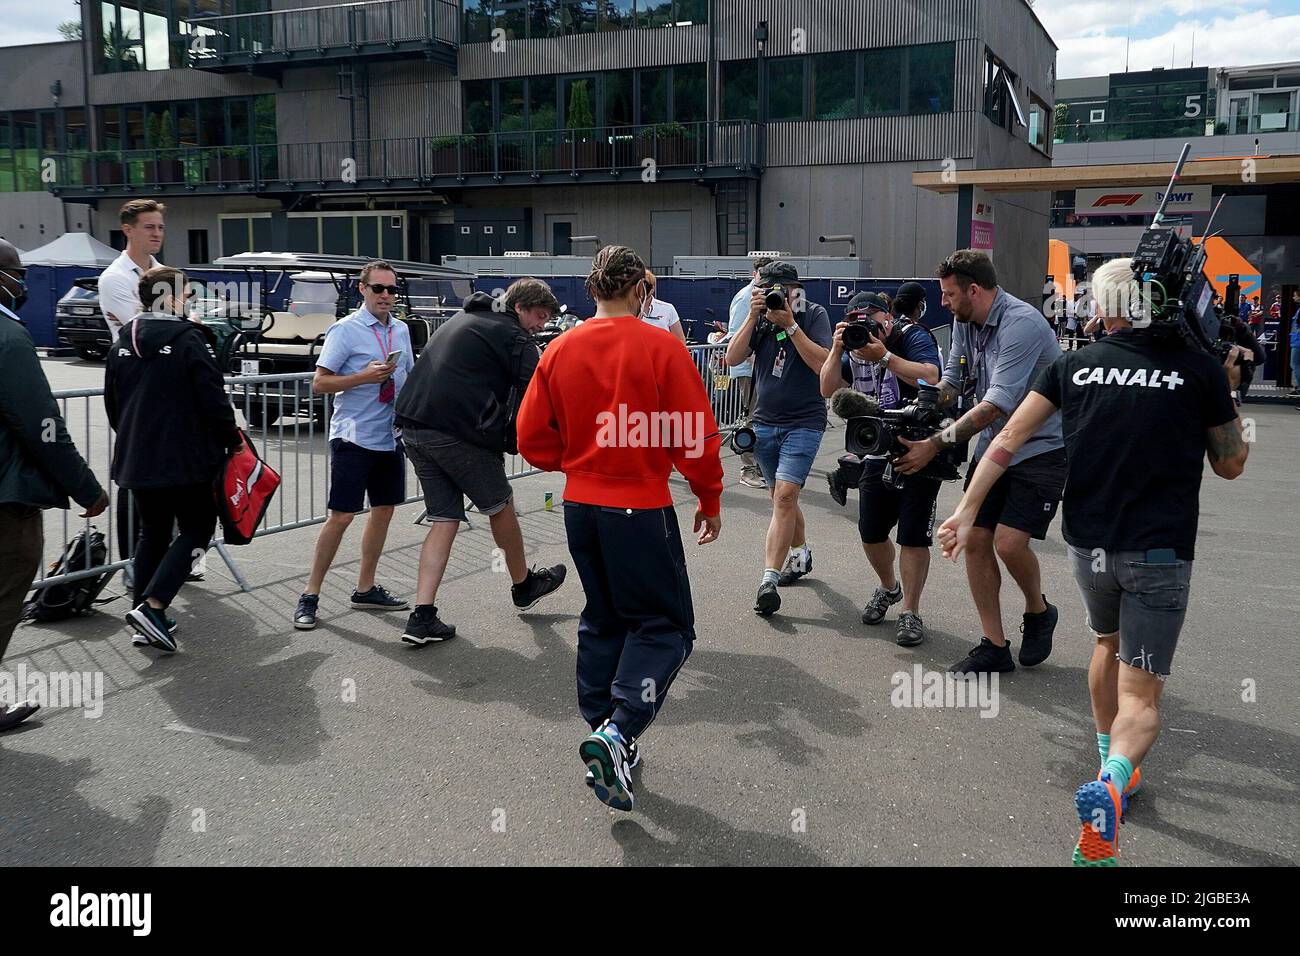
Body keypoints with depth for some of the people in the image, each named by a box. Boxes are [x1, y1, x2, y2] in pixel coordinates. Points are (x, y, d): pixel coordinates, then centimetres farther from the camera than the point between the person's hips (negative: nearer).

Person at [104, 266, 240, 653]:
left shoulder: (123, 344, 9)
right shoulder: (189, 339, -12)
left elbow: (112, 403, 16)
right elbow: (213, 399, -15)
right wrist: (232, 440, -2)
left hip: (135, 460, 7)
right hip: (185, 460, -7)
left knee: (152, 533, 17)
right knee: (196, 530, 5)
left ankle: (147, 623, 14)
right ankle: (152, 605, -11)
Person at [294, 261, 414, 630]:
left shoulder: (401, 330, 11)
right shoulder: (345, 330, -9)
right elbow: (319, 383, -11)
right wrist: (365, 377, -22)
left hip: (390, 436, 7)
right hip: (354, 437, -7)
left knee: (383, 510, 11)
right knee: (341, 516, -7)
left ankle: (366, 588, 24)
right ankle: (310, 594, 4)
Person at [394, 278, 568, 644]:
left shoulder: (462, 318, 25)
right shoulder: (515, 338, -3)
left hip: (413, 426, 8)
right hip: (458, 432, -8)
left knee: (444, 518, 12)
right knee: (500, 506, 13)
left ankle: (422, 617, 4)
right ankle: (523, 586, 33)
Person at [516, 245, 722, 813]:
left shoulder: (559, 350, 2)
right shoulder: (660, 348, -11)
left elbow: (532, 438, 5)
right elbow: (696, 437, -10)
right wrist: (710, 502, 3)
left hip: (579, 505, 6)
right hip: (640, 509, -5)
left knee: (603, 619, 19)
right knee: (665, 626, 5)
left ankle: (602, 735, 25)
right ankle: (618, 733, -12)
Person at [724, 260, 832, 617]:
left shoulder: (814, 315, -5)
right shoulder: (760, 317, 4)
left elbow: (822, 363, -18)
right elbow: (733, 358, -6)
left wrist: (790, 324, -20)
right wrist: (753, 317, -14)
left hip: (803, 422, -5)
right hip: (765, 421, 5)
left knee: (785, 496, -16)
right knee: (781, 496, 16)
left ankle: (769, 581, -19)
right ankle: (800, 554, 40)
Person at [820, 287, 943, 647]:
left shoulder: (914, 337, -10)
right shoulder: (855, 349, 6)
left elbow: (930, 378, -28)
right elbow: (827, 389, -3)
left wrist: (884, 356, -32)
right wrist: (836, 349, -14)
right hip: (878, 454, 6)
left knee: (913, 536, -4)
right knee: (870, 533, 11)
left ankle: (910, 612, 8)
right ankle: (889, 589, 38)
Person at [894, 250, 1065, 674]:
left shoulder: (1021, 324, -24)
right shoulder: (965, 322, 3)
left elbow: (997, 405, -29)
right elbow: (952, 380, 12)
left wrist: (936, 443, -31)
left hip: (1041, 446, -8)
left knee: (1009, 542, -17)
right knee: (975, 539, 0)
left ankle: (1038, 611, 15)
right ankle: (994, 646, 11)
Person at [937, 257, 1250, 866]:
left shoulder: (1073, 366, 2)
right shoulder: (1202, 370, -4)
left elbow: (1009, 439, -2)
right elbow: (1230, 466, 8)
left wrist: (967, 511, 1)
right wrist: (1228, 391, 18)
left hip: (1088, 544, 3)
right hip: (1159, 553, -3)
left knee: (1108, 646, 30)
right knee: (1140, 696, 0)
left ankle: (1112, 764, 42)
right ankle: (1112, 785, -29)